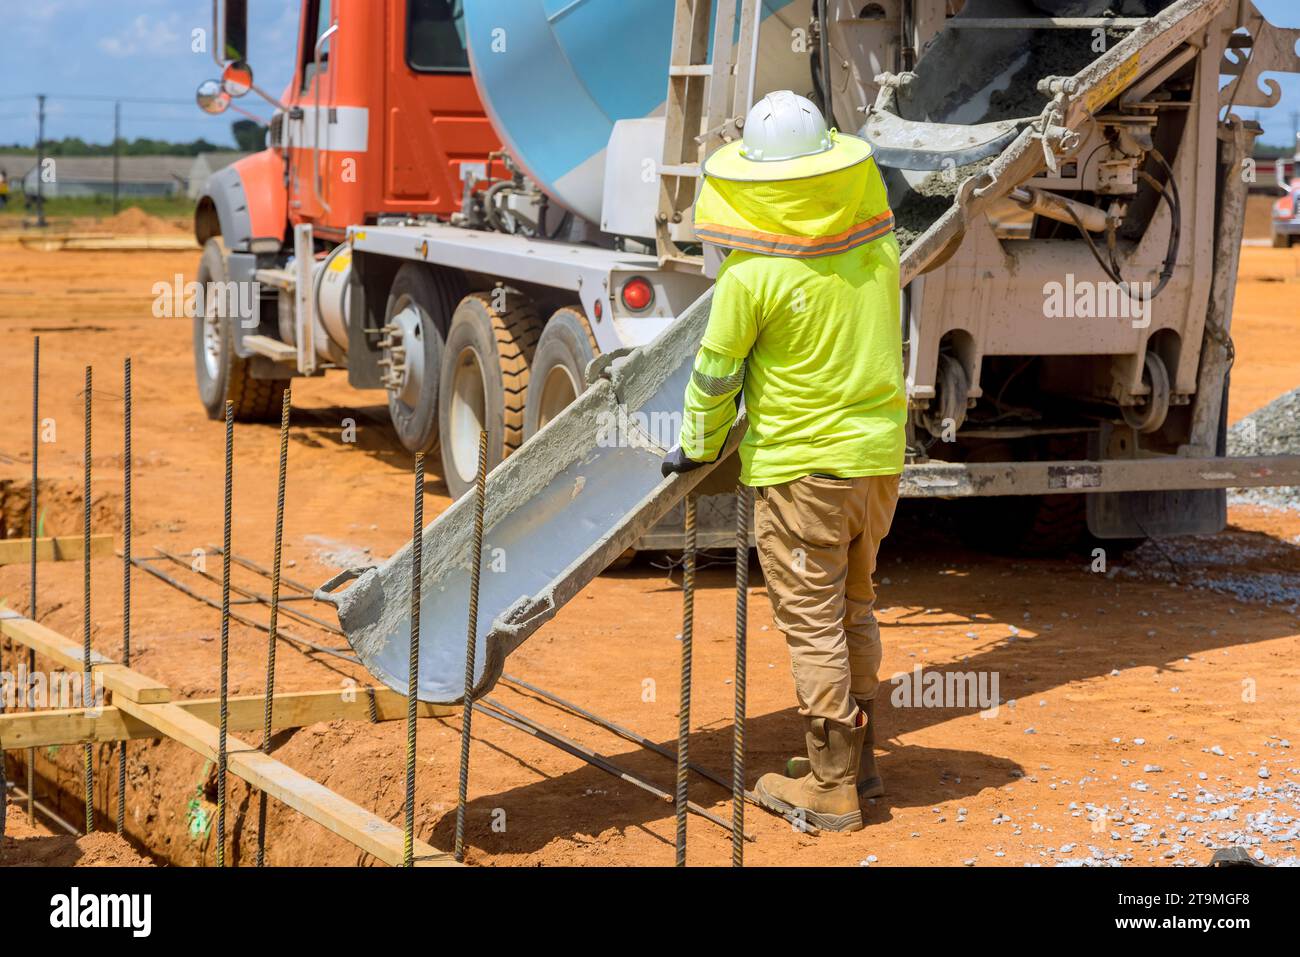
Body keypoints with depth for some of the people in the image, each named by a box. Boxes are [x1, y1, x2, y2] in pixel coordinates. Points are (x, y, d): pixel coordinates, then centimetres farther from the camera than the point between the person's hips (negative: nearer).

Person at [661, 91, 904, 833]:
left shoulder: (753, 276, -17)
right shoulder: (877, 244, -1)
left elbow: (715, 374, -6)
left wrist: (697, 448, 11)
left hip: (802, 467, -6)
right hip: (880, 454, 6)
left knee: (813, 625, 3)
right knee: (853, 610, 20)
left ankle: (830, 789, 9)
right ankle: (858, 760, 30)